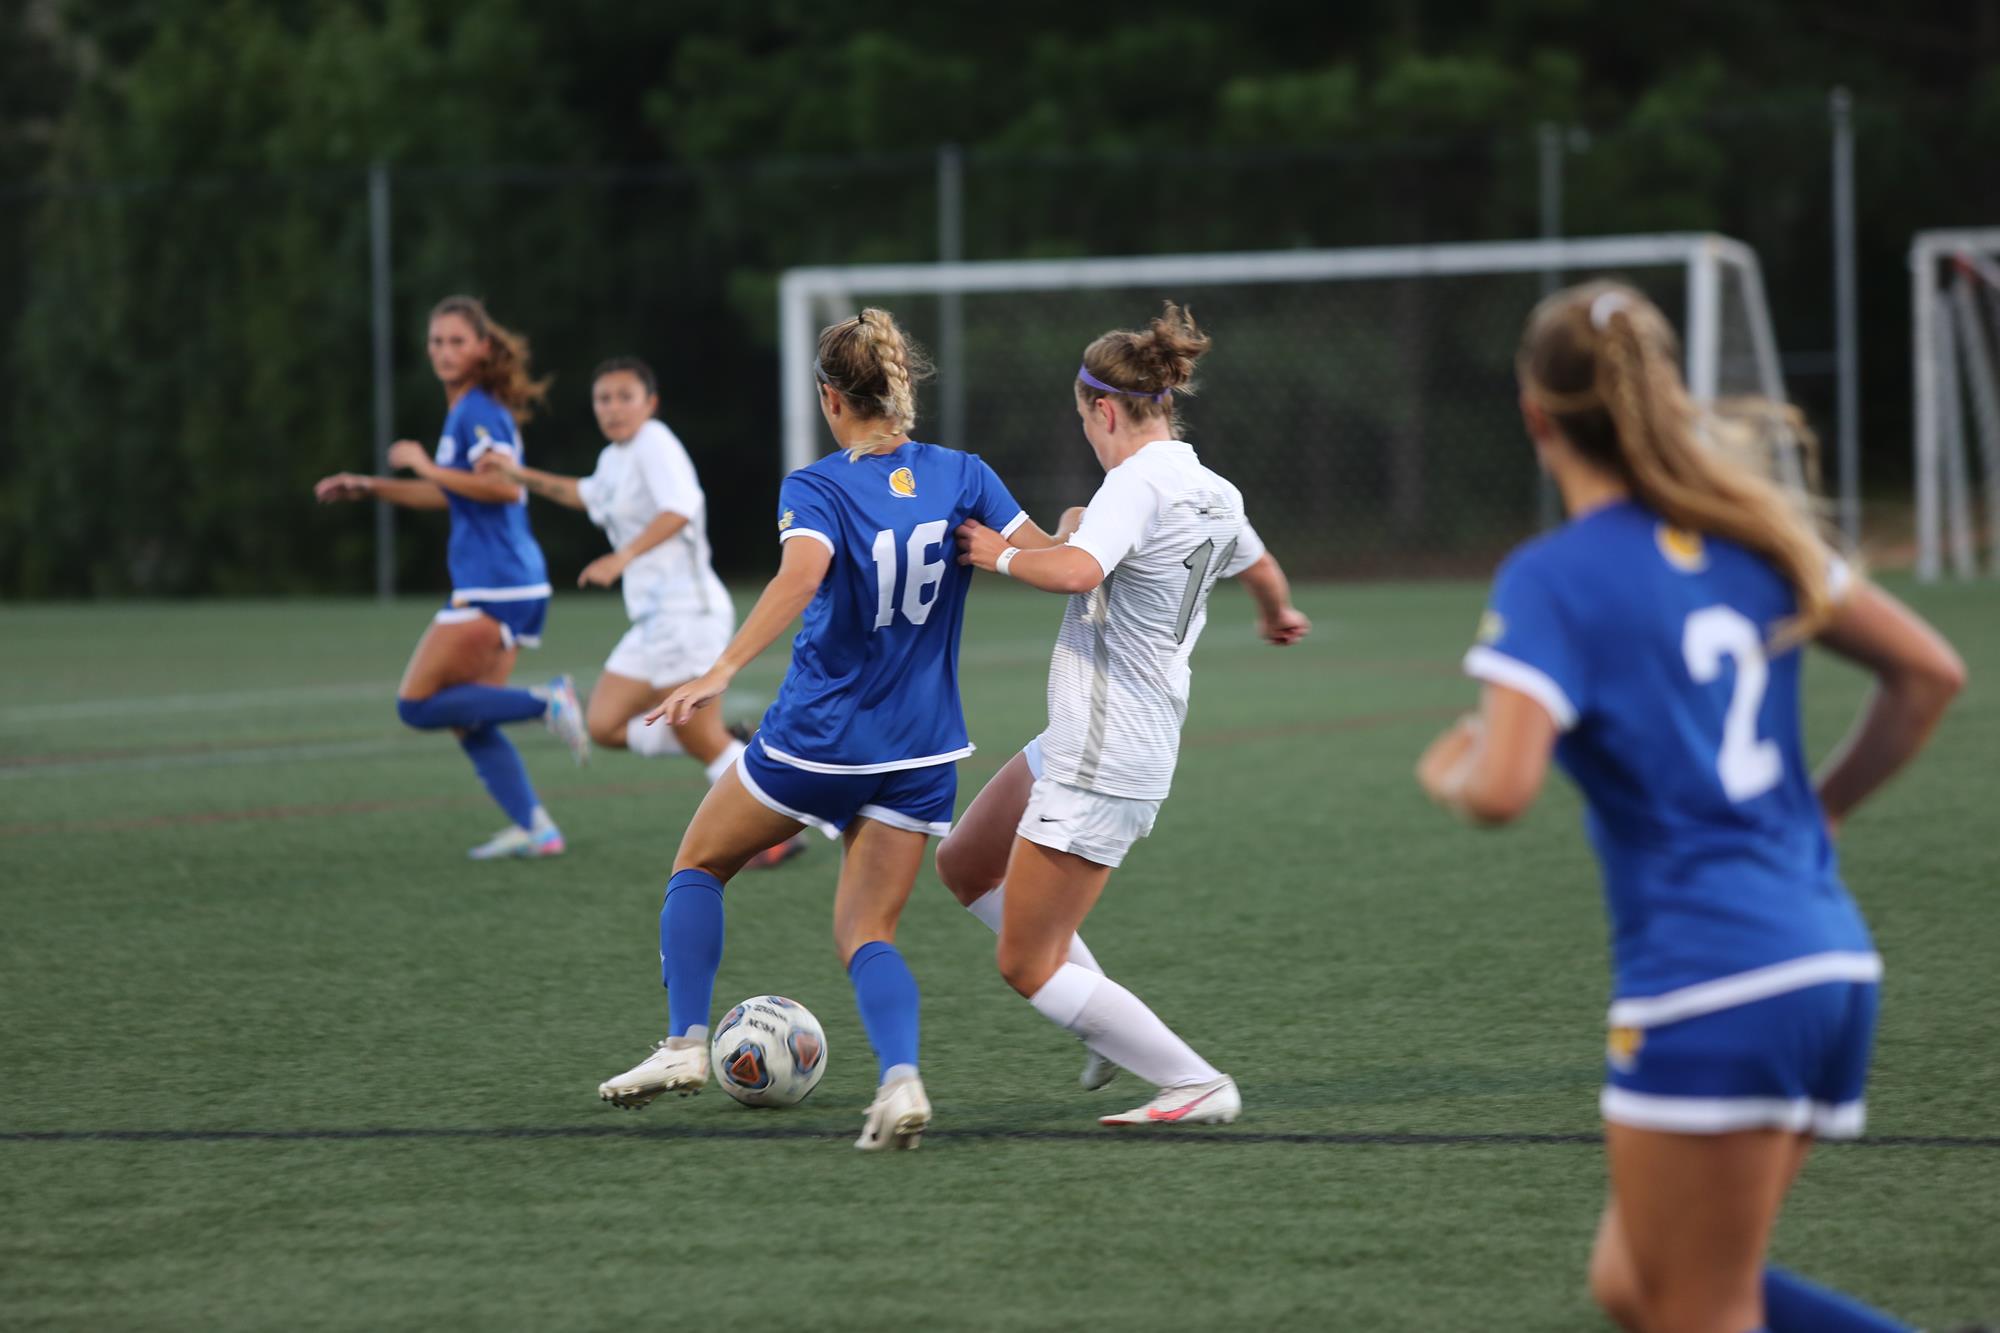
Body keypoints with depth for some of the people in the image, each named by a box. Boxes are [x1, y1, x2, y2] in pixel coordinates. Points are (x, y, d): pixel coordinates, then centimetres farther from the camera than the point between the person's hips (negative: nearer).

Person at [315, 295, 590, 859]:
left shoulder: (478, 412, -11)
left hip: (492, 589, -10)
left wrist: (426, 466, -17)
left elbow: (504, 486, -26)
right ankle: (534, 826, 7)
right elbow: (455, 495, 32)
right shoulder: (466, 411, 19)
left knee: (416, 704, -8)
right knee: (467, 720, 10)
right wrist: (370, 488, 29)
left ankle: (545, 704, -12)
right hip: (516, 587, 10)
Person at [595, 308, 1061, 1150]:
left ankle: (684, 1045, 14)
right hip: (921, 751, 4)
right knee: (866, 933, 8)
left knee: (699, 865, 21)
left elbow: (801, 576, -31)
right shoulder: (963, 478, 0)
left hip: (817, 735, -4)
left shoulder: (816, 490, -12)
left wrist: (723, 670, -40)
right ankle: (900, 1078, -20)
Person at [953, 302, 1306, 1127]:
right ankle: (1120, 1027, 20)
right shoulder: (1215, 494, 9)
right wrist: (1280, 617, 53)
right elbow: (1261, 569, 31)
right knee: (966, 870, 23)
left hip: (1099, 764, -10)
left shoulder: (1139, 483, -19)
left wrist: (1000, 554, -17)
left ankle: (1197, 1084, -3)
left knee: (1028, 967, -3)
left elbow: (1078, 570, -37)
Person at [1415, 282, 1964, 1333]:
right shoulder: (1747, 536, 13)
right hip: (1832, 964, 8)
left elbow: (1501, 789, -20)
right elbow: (1929, 671, 17)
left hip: (1705, 984, -8)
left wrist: (1448, 771, 3)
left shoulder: (1551, 579, -8)